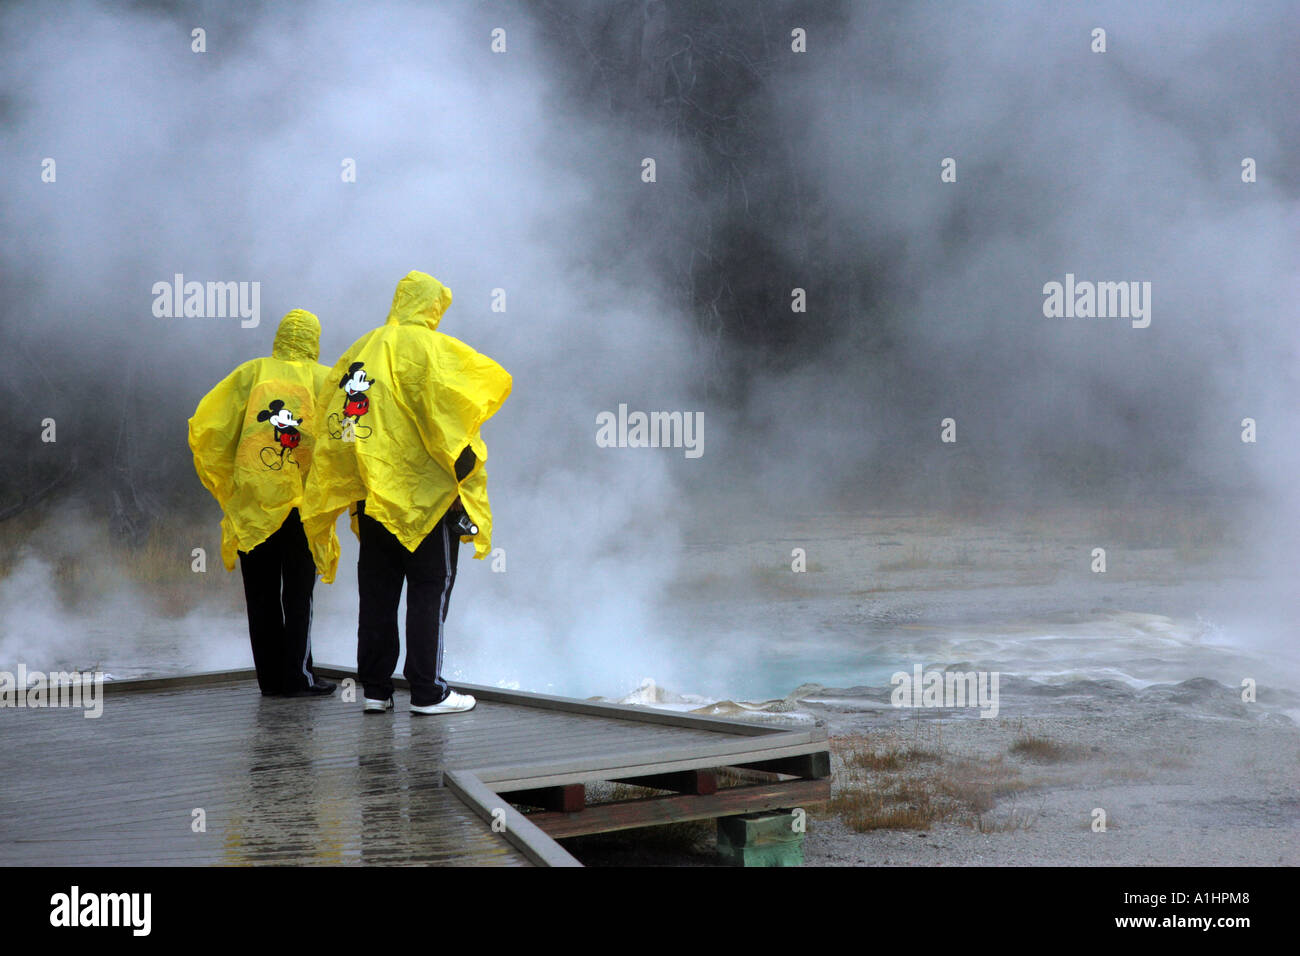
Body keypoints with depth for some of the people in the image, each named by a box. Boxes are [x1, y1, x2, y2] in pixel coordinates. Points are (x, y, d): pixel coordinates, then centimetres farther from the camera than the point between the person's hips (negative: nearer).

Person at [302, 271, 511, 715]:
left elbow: (327, 410, 13)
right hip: (423, 490, -6)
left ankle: (374, 688, 12)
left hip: (370, 493, 6)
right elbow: (447, 404, -19)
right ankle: (428, 691, -1)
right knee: (430, 587, -1)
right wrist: (463, 461, -12)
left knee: (377, 590, 10)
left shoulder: (360, 350, 13)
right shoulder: (428, 347, -7)